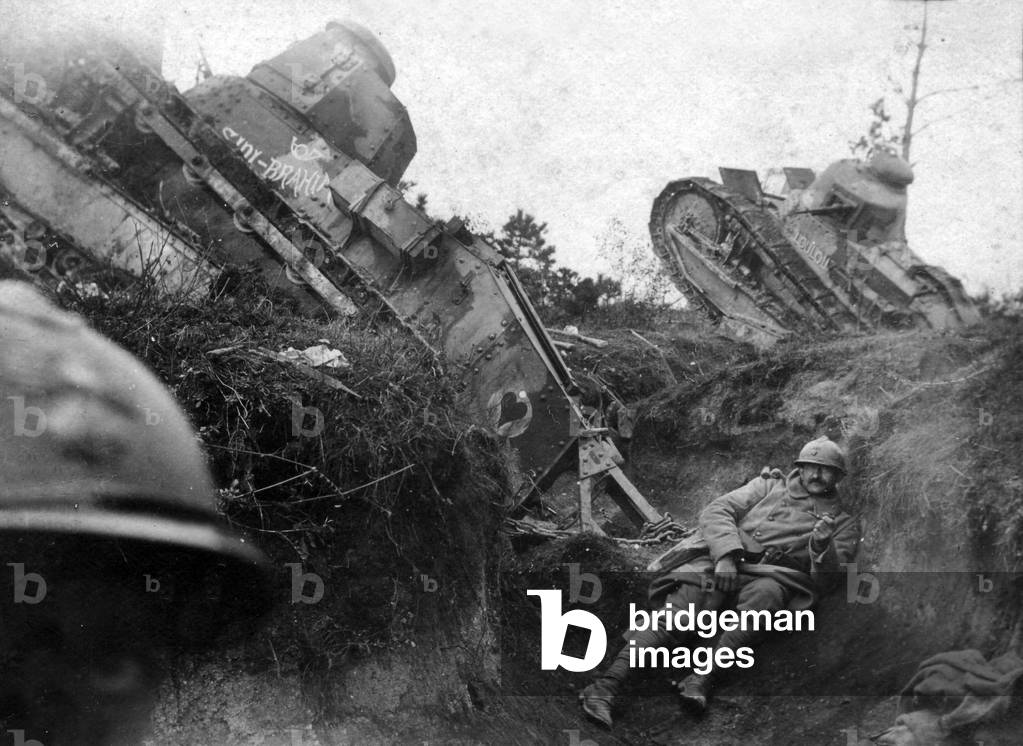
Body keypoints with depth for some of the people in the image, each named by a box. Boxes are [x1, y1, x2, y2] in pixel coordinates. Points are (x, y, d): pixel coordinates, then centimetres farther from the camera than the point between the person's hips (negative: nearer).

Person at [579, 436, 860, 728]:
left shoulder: (843, 523, 22)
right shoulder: (770, 486, 24)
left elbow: (825, 579, 9)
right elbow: (717, 510, 10)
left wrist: (823, 546, -12)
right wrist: (726, 556, -9)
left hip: (770, 577, 0)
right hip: (720, 563, 0)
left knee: (764, 595, -39)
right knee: (674, 617, -26)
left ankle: (703, 678, -46)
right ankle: (605, 687, -36)